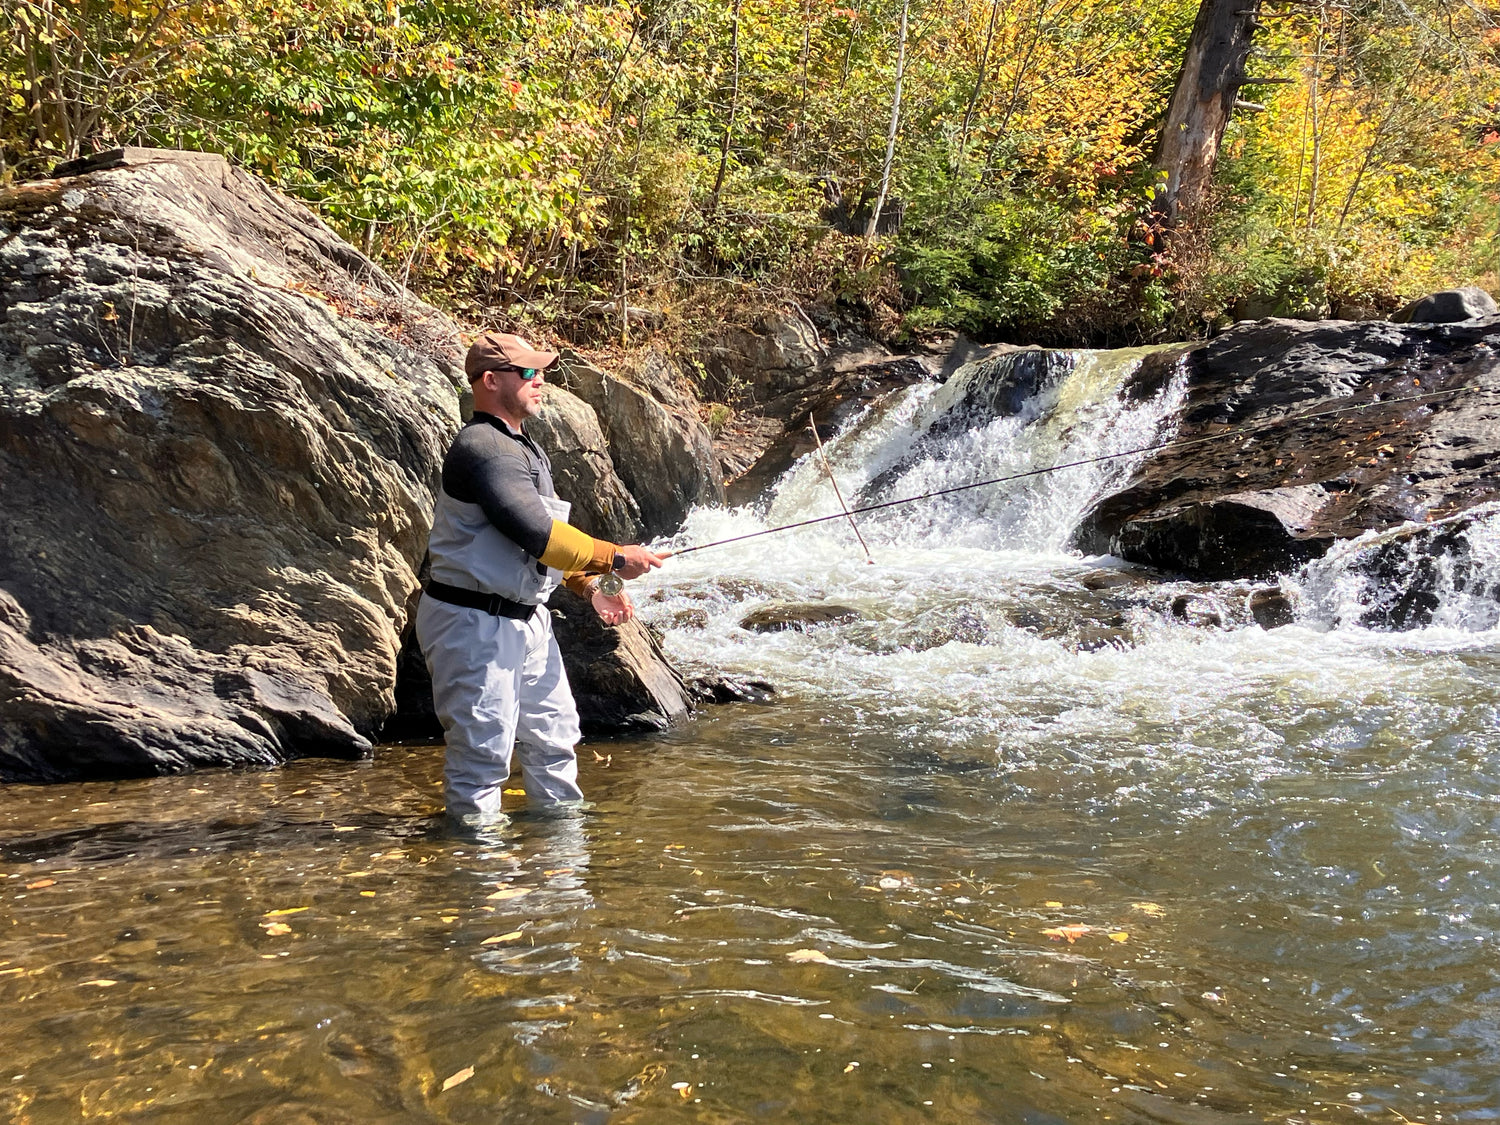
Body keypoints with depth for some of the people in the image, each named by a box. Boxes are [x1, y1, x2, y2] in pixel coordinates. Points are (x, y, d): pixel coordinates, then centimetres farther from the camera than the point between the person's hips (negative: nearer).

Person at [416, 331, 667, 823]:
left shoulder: (525, 449, 16)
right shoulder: (482, 448, -20)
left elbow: (546, 534, 20)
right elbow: (536, 533, -28)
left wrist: (590, 587, 8)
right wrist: (616, 558, -21)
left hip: (525, 617, 11)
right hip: (475, 622, -11)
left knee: (554, 735, 19)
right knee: (483, 751, -4)